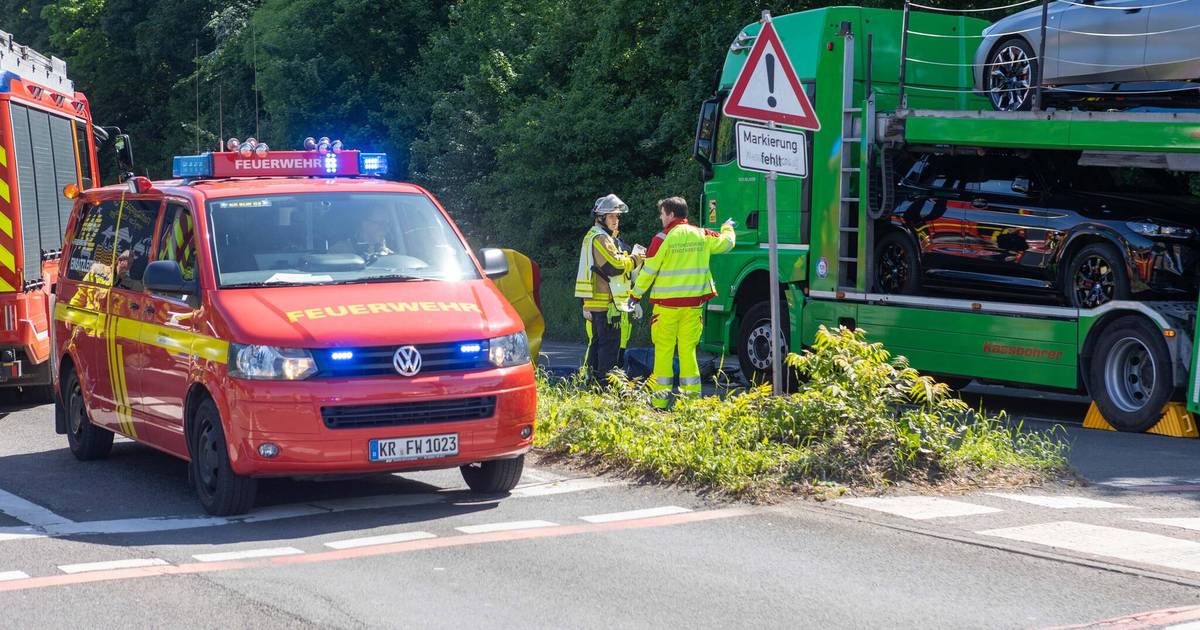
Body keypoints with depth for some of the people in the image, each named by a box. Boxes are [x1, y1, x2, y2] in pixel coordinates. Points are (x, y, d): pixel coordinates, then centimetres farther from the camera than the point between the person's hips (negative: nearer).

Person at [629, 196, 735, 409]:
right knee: (688, 349, 8)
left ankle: (660, 399, 2)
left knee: (663, 350, 2)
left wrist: (636, 295, 7)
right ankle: (692, 397, 5)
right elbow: (726, 243, 20)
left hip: (667, 303, -4)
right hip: (693, 303, 4)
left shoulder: (663, 238, -9)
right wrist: (728, 228, 43)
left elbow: (648, 271, -6)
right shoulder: (701, 235, 5)